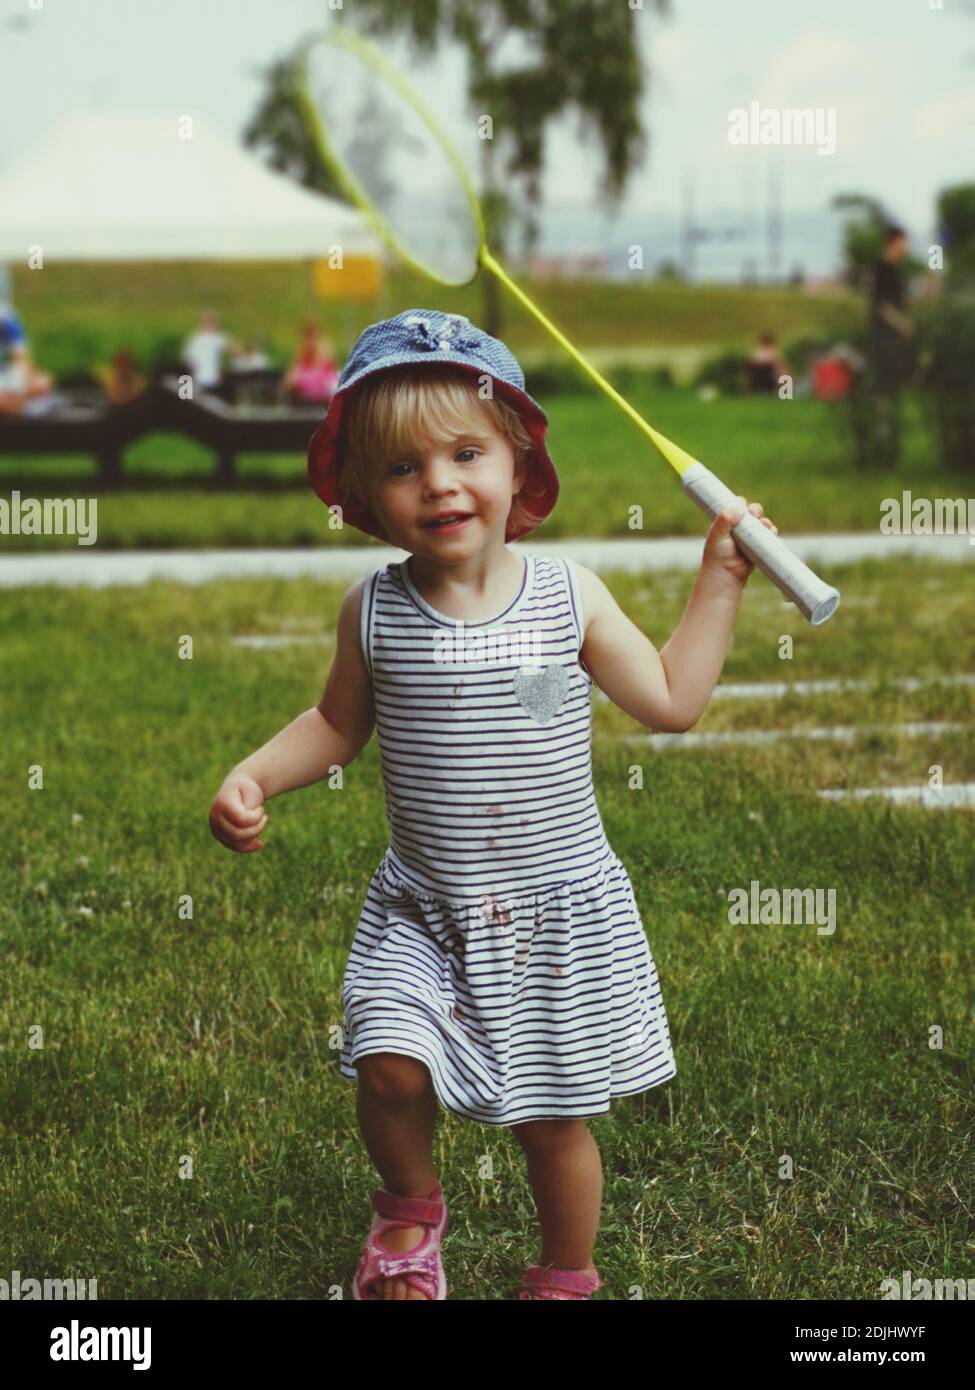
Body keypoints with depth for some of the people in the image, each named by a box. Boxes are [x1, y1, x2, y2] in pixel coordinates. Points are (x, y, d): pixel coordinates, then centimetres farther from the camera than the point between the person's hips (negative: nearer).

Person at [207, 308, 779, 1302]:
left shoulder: (569, 596, -6)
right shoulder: (375, 611, -4)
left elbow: (671, 699, 2)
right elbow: (339, 723, 12)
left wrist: (719, 579, -1)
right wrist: (253, 776, -3)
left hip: (557, 911, 0)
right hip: (421, 911, 1)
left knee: (555, 1117, 7)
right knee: (388, 1061, -19)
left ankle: (565, 1280, 33)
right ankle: (410, 1208, 15)